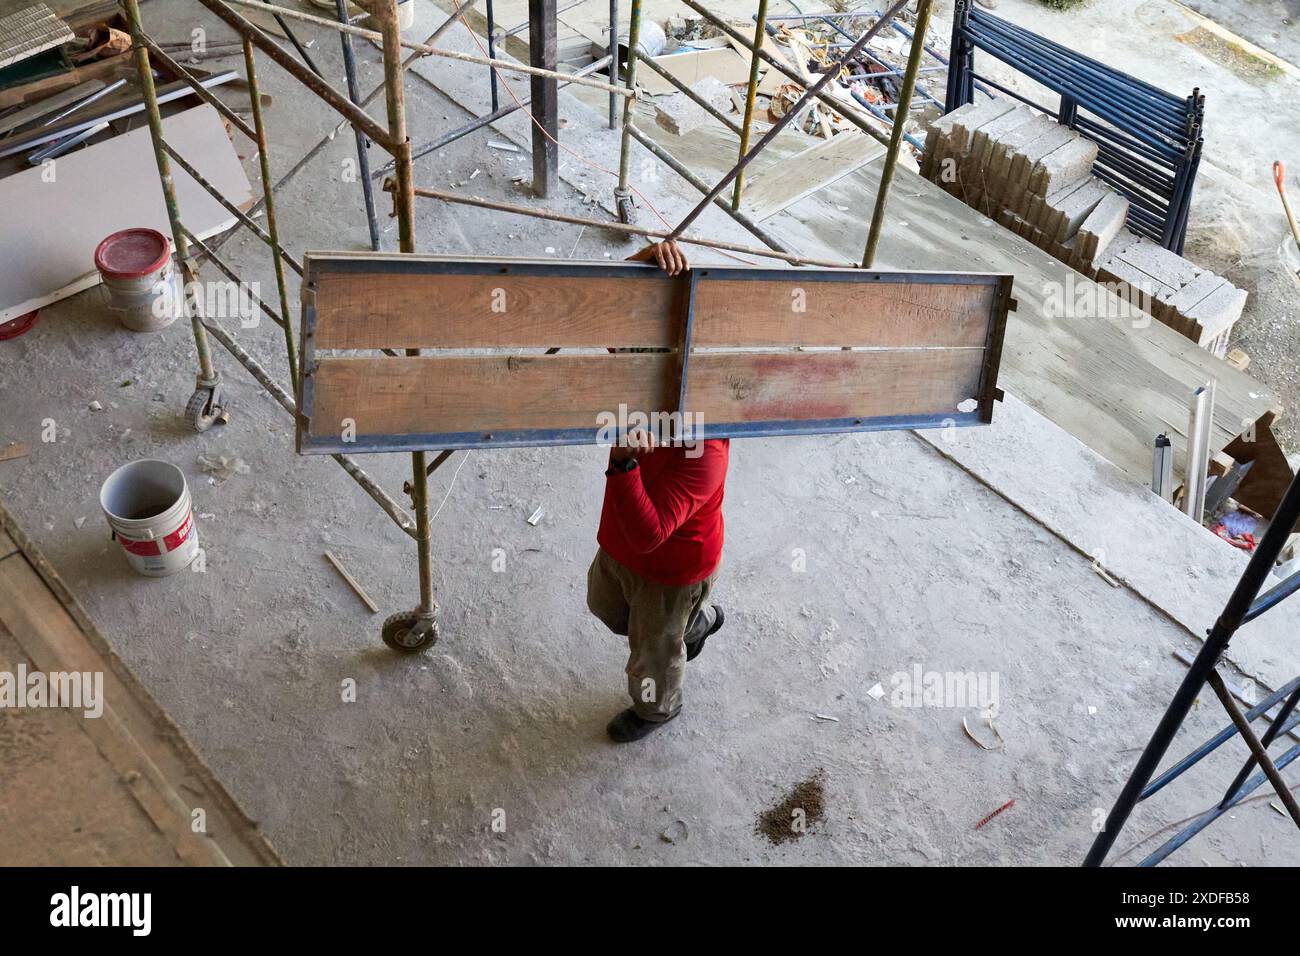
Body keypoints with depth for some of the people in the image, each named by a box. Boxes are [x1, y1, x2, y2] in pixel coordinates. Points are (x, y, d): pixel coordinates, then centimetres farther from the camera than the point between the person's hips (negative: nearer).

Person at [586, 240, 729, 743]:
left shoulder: (702, 453, -42)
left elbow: (646, 535, -47)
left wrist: (624, 461, -57)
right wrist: (650, 259, -43)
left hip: (671, 569, -8)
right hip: (619, 545, 8)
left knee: (654, 650, 22)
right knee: (606, 607, 36)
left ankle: (657, 707, 56)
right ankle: (698, 620, 59)